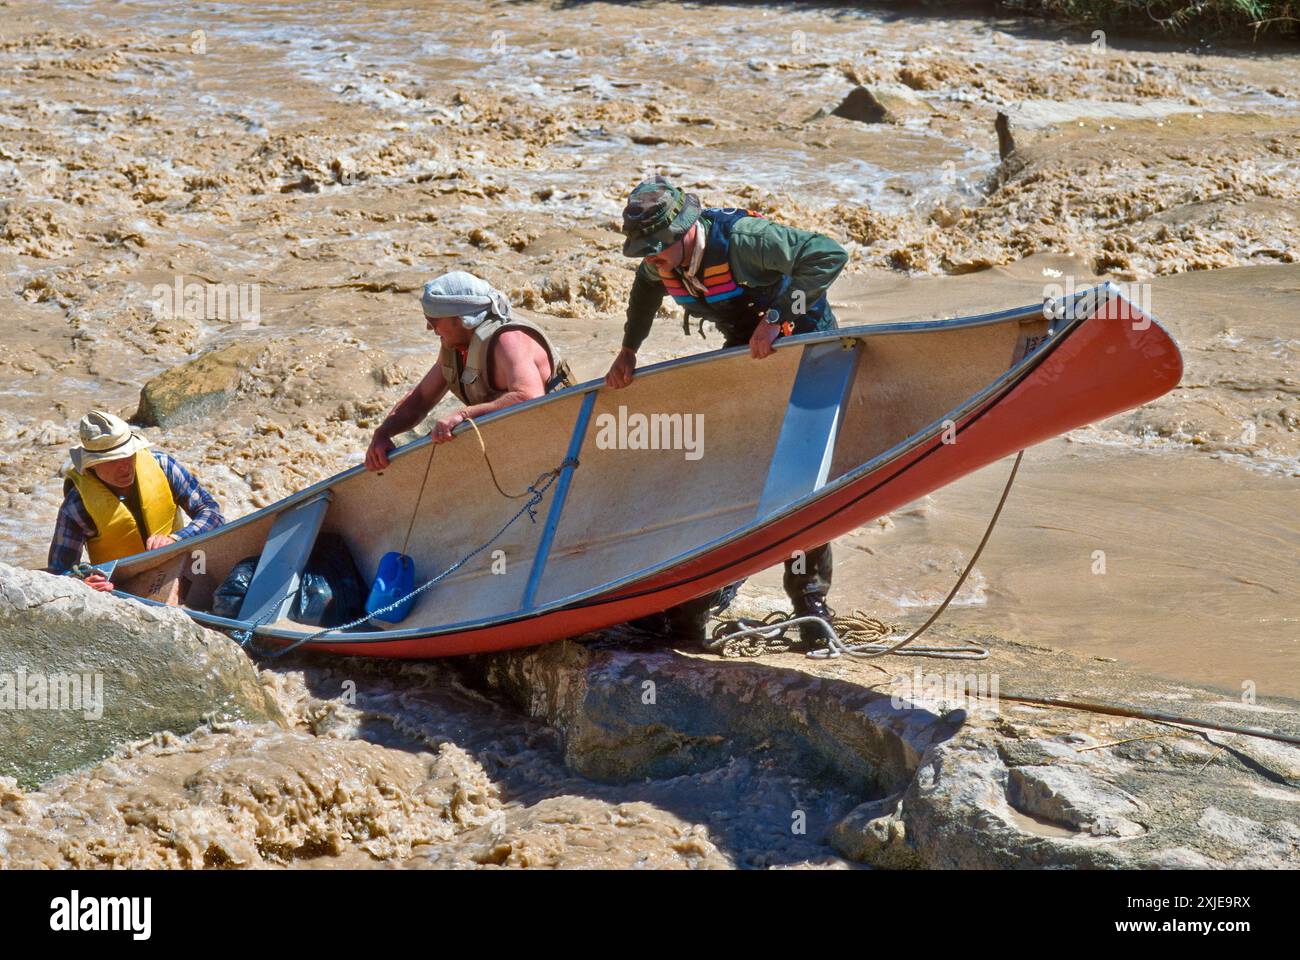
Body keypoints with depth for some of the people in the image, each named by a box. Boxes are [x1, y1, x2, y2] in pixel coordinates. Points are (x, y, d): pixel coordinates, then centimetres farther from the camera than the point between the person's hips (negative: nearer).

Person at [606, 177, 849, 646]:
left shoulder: (742, 238, -33)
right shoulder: (660, 260, -11)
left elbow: (829, 254, -35)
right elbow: (645, 287, 15)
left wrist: (775, 318, -36)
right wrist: (628, 350, 8)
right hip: (742, 350, 7)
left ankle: (810, 598, -3)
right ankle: (697, 596, 9)